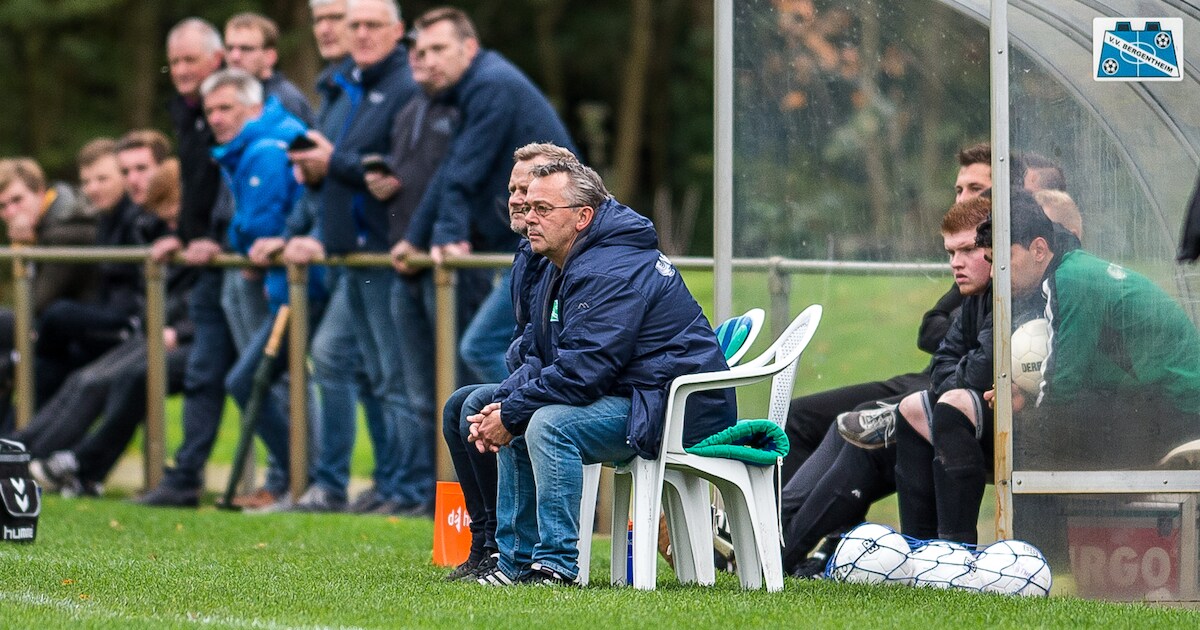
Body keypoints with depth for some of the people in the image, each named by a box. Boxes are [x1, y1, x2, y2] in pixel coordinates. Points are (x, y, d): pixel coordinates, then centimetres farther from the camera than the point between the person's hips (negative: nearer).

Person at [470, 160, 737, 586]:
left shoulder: (610, 274, -21)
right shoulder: (568, 267, 14)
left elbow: (579, 372, -27)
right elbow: (539, 357, 16)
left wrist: (510, 415, -17)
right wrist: (502, 406, -2)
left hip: (677, 408, -11)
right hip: (631, 398, 11)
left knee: (549, 423, -29)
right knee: (516, 428, 14)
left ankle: (556, 566, -26)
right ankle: (516, 562, 15)